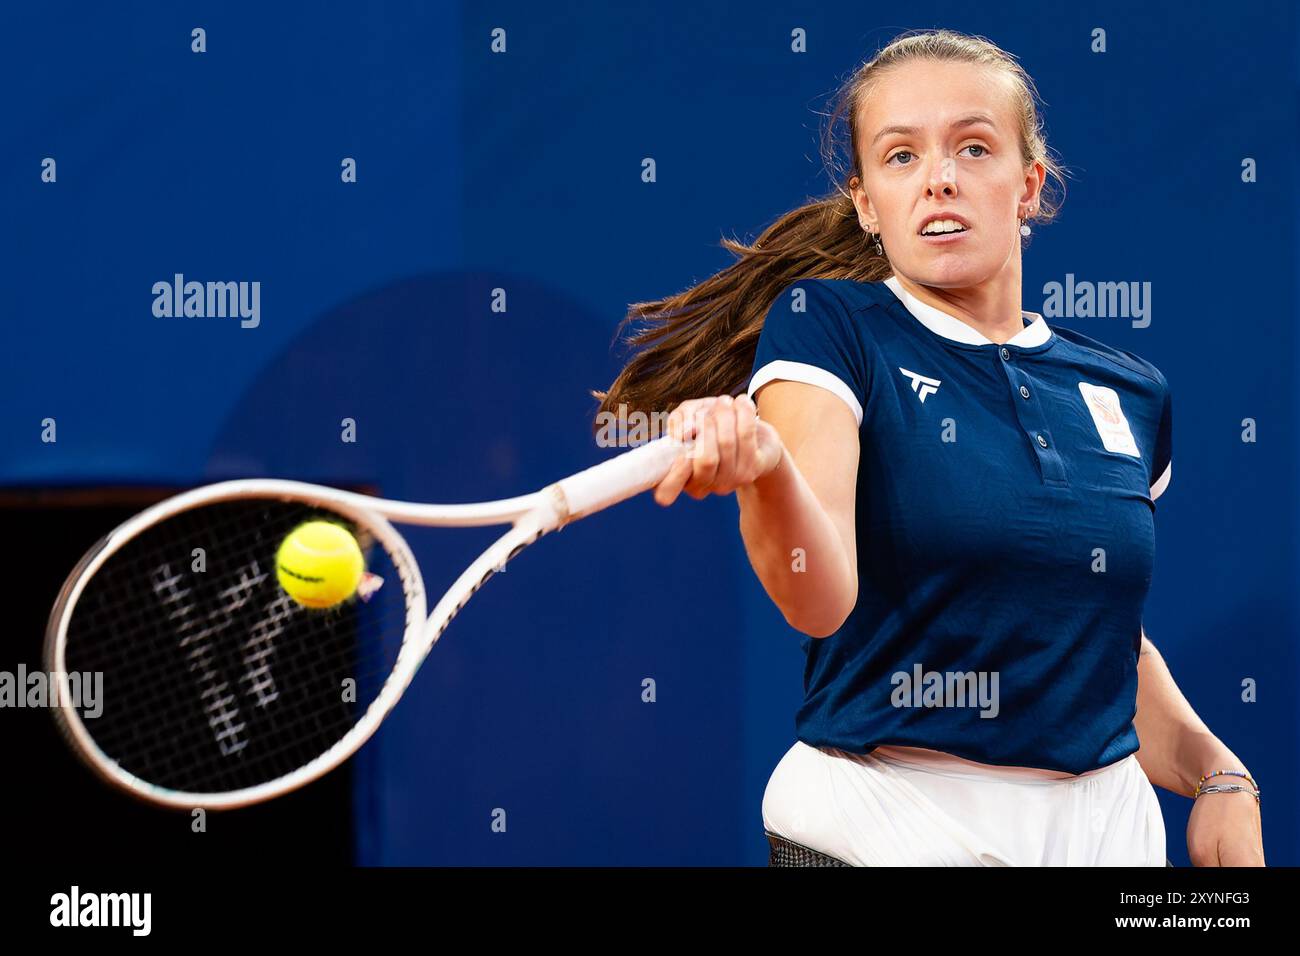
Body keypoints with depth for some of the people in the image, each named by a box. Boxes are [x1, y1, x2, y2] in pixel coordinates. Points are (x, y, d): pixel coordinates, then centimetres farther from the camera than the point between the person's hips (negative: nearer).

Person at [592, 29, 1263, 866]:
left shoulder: (1129, 394, 6)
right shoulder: (824, 327, -7)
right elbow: (820, 598, -24)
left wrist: (1215, 772, 6)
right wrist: (762, 465, -43)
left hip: (1102, 828, 5)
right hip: (879, 829, -4)